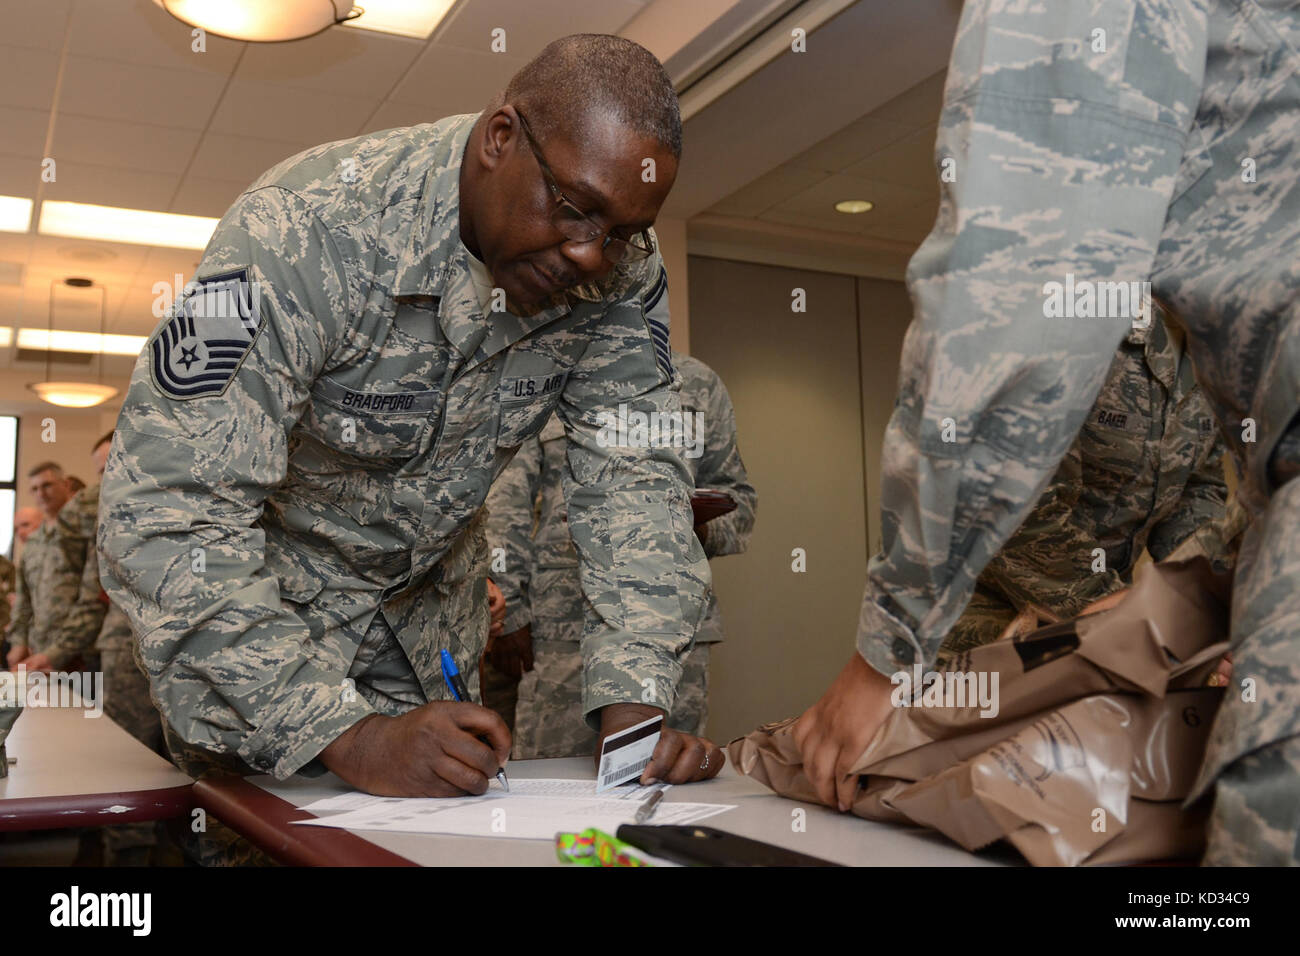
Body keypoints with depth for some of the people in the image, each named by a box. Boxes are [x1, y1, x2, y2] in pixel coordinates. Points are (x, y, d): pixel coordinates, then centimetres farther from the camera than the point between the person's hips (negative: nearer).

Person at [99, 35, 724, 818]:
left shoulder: (617, 266, -18)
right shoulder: (307, 234, -33)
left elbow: (634, 474, -15)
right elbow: (167, 518, -35)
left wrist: (635, 701, -27)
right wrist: (348, 736, -41)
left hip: (430, 620, 4)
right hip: (256, 605, -4)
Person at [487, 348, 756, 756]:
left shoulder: (698, 382, 17)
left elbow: (737, 496, 19)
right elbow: (507, 502, 6)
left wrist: (703, 529, -5)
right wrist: (505, 612, -2)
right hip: (562, 628, -1)